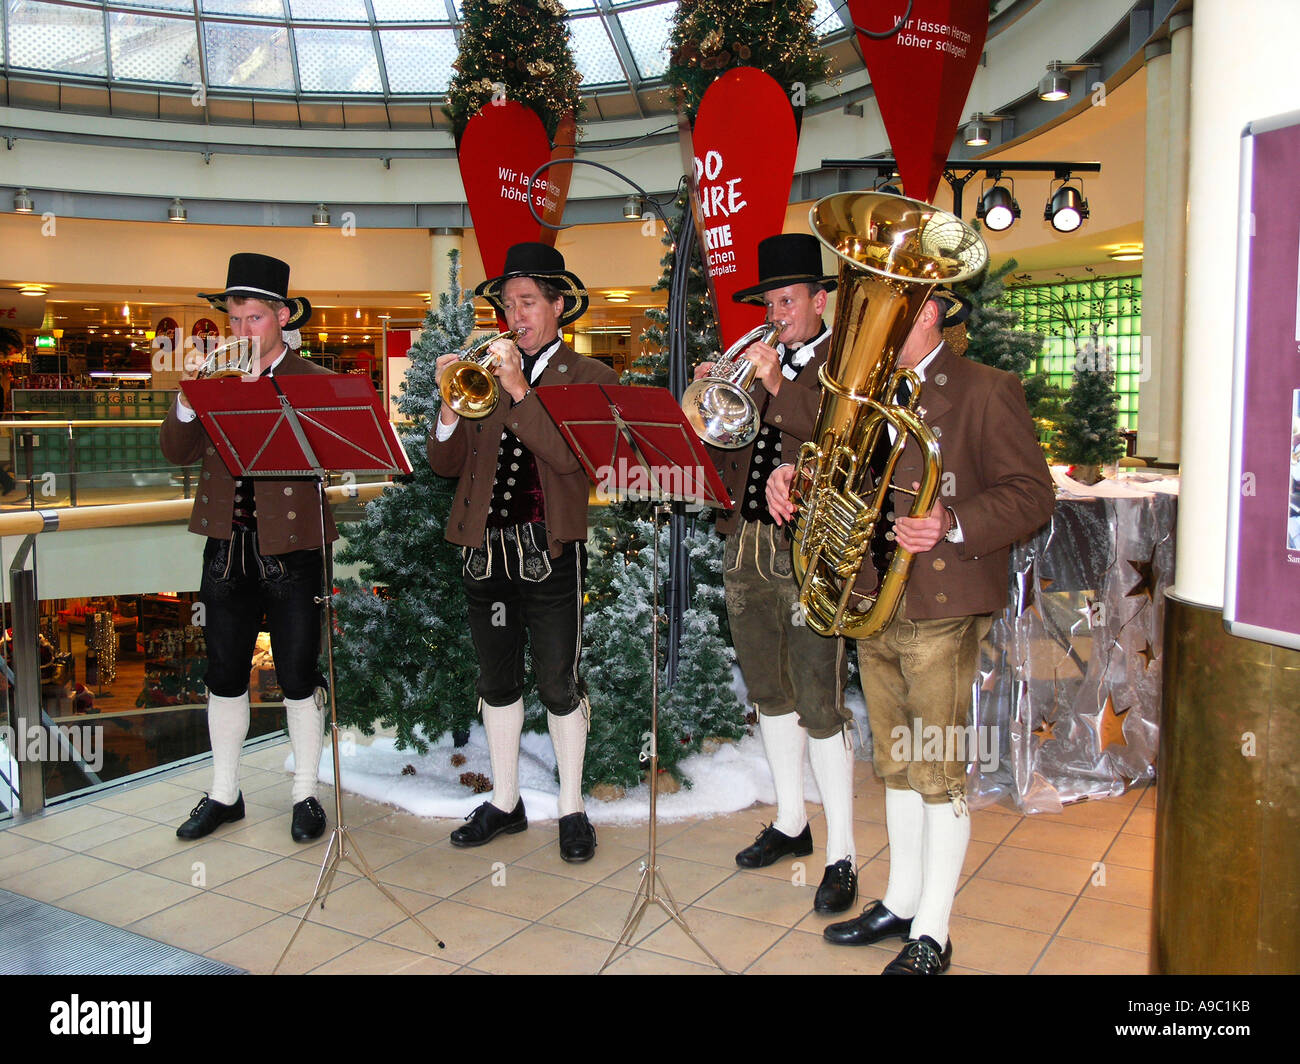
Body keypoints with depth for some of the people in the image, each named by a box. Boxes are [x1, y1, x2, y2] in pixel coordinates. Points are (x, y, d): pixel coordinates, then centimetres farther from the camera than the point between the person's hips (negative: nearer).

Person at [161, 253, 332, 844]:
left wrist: (257, 385, -21)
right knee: (225, 677, 12)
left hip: (290, 549, -4)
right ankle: (224, 794, 27)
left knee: (298, 678, 5)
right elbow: (178, 451, 2)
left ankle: (306, 795, 21)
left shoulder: (314, 381, -3)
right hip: (227, 546, 4)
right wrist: (189, 396, -14)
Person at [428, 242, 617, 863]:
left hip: (549, 549, -4)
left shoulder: (589, 377, 1)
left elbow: (572, 457, -16)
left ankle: (572, 808, 19)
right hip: (485, 547, 4)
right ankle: (505, 802, 28)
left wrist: (519, 389, -21)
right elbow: (447, 464, 5)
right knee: (497, 681, 13)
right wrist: (451, 405, -12)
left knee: (559, 684, 2)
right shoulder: (485, 373, 11)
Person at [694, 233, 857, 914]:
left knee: (819, 706, -4)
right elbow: (723, 458, 12)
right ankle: (790, 823, 32)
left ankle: (842, 856, 9)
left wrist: (779, 388, -22)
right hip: (748, 547, 6)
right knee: (769, 694, 15)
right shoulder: (756, 362, 16)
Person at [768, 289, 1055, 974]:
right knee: (897, 764, 17)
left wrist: (954, 525, -26)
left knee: (939, 773, 0)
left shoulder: (986, 390, -6)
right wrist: (791, 476, -2)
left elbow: (1032, 494, -11)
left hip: (941, 613, -7)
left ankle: (931, 936, 13)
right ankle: (901, 903, 31)